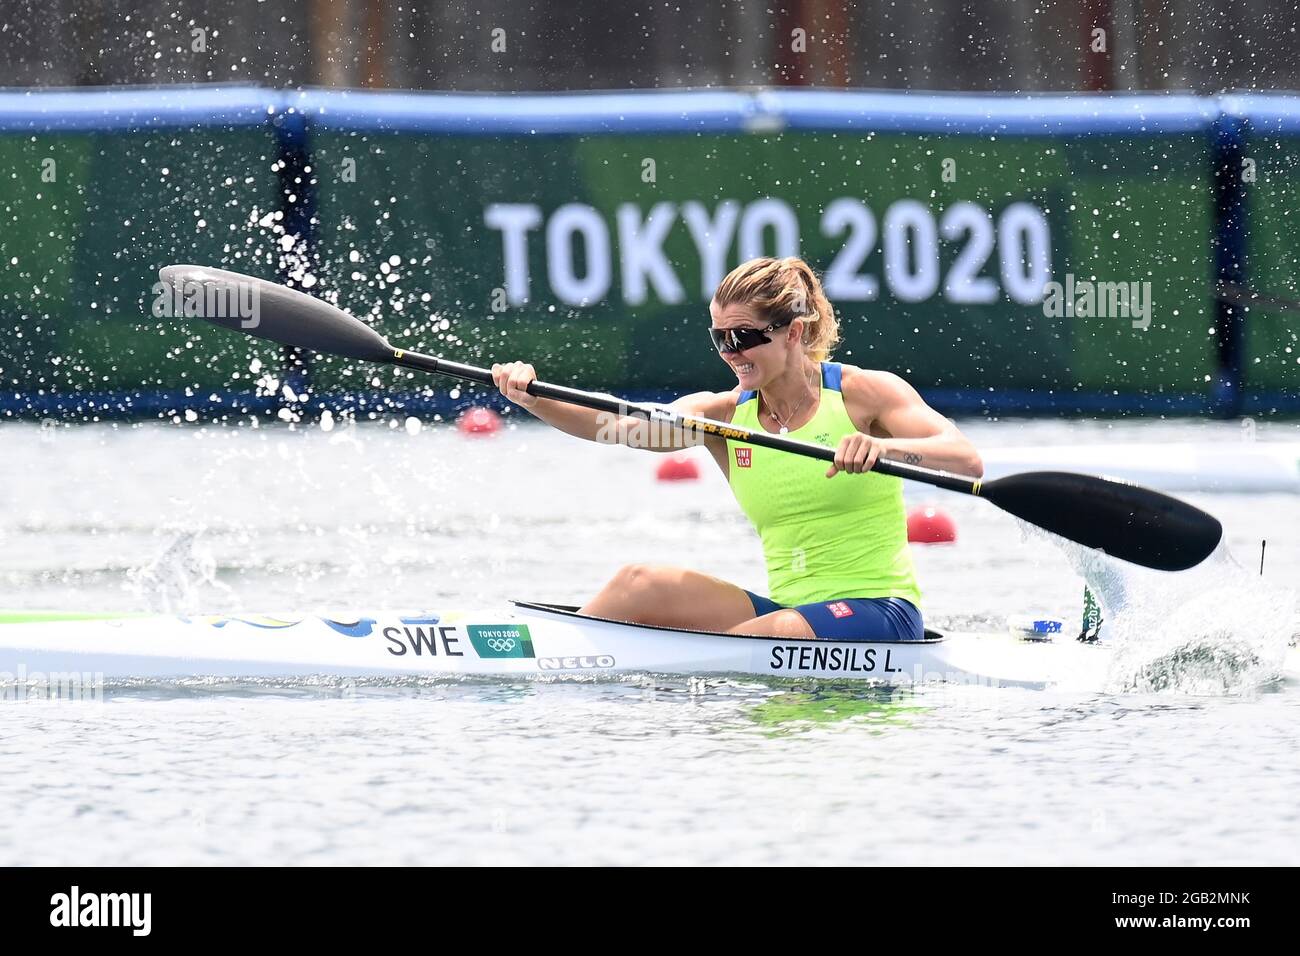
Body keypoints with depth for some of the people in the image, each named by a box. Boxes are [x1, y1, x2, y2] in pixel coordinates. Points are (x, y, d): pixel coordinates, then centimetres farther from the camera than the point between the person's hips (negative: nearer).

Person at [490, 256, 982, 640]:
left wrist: (884, 446, -38)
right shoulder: (724, 414, 6)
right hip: (787, 610, 5)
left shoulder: (865, 393, -6)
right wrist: (534, 400, -27)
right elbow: (624, 426, -10)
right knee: (640, 584, -13)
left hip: (877, 614, -5)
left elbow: (968, 459, -19)